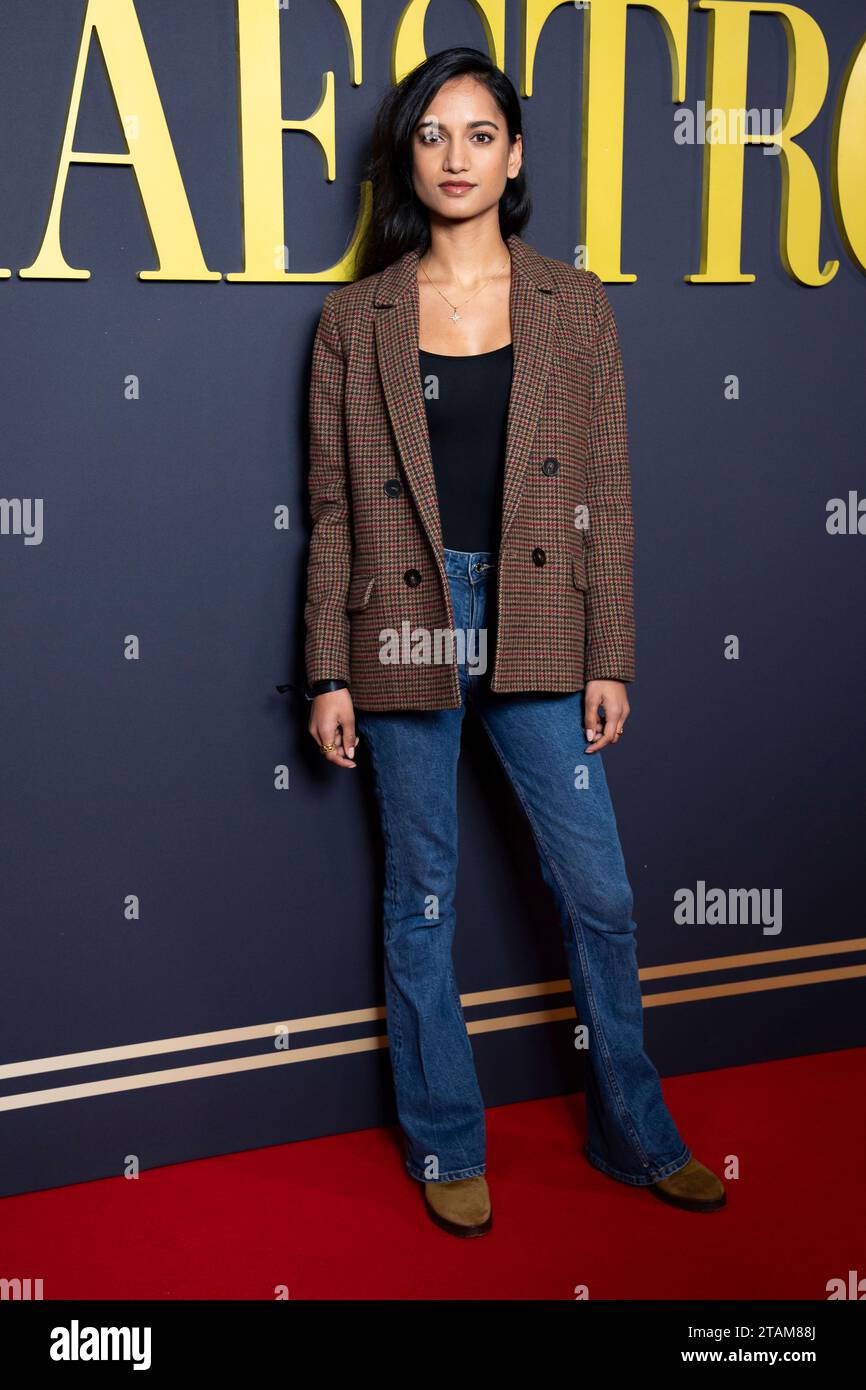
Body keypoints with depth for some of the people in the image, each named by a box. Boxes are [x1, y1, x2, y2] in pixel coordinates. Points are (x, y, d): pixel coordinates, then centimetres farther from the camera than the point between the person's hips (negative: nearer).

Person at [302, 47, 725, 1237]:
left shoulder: (575, 305, 5)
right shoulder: (356, 318, 4)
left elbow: (607, 492, 4)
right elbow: (335, 507, 3)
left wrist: (609, 659, -1)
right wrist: (331, 673, -1)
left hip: (536, 632, 1)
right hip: (407, 630, 0)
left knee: (600, 895, 5)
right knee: (422, 904, 9)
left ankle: (636, 1134, 27)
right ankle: (447, 1148, 27)